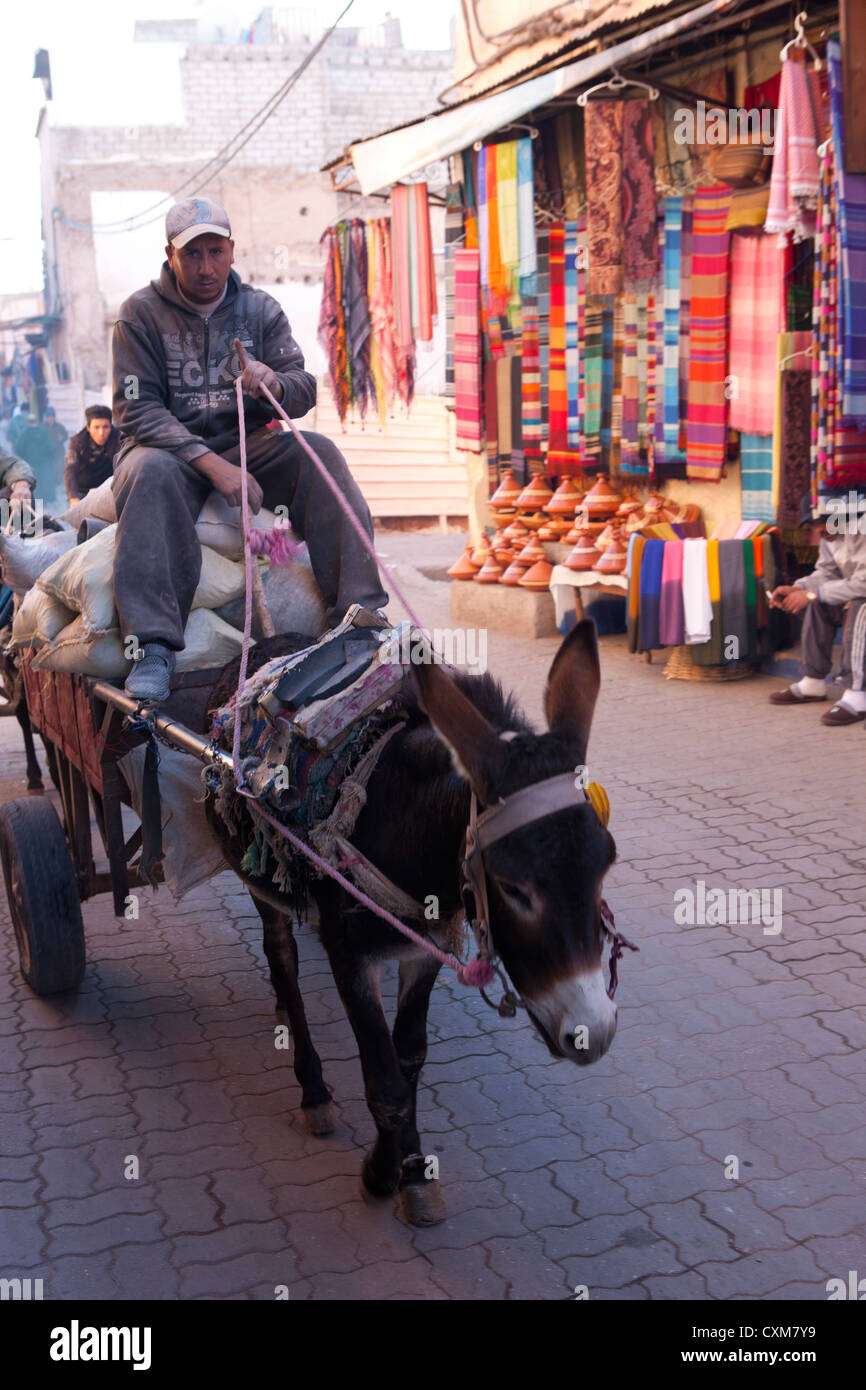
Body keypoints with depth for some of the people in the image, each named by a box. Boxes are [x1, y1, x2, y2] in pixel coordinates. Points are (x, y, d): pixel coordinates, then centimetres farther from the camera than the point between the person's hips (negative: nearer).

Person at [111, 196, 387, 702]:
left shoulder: (261, 309, 7)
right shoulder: (141, 314, -3)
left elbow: (305, 392, -1)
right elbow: (137, 409, -13)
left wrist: (274, 383, -28)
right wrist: (212, 464, -26)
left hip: (249, 444, 3)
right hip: (172, 447, -3)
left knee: (320, 453, -22)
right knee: (149, 471, -36)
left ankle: (359, 614, -26)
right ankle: (154, 645, -40)